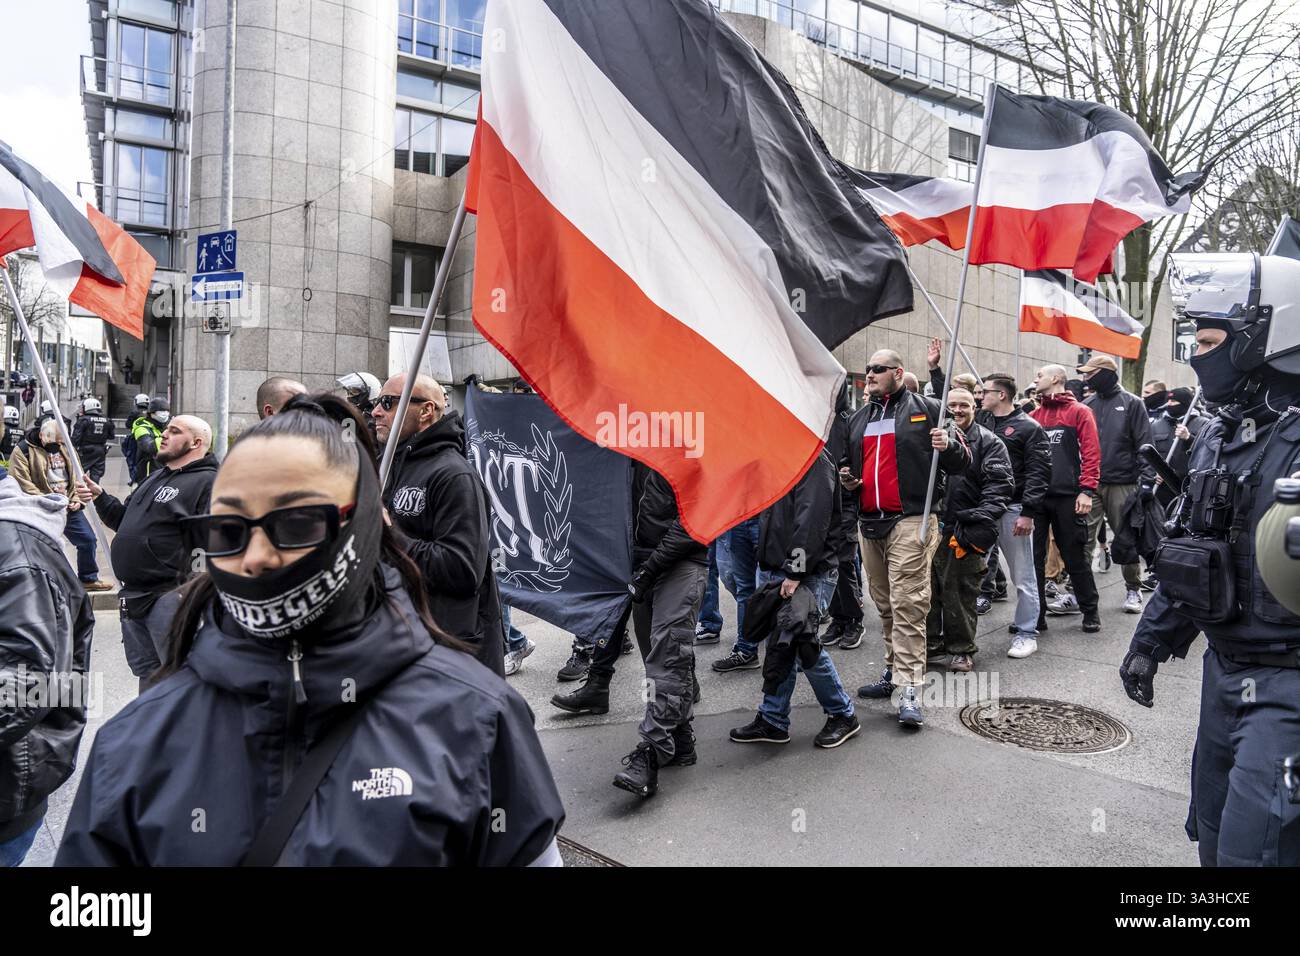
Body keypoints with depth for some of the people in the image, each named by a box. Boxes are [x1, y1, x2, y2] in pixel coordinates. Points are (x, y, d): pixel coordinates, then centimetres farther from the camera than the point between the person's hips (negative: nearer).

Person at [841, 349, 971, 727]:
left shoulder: (926, 410, 2)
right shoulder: (858, 419, 19)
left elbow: (962, 462, 3)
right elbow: (848, 463, 30)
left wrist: (949, 446, -19)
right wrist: (846, 479, 8)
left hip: (911, 520, -6)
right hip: (869, 523, 6)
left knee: (908, 603, -12)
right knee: (885, 603, 14)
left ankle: (909, 690, -11)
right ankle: (894, 671, 27)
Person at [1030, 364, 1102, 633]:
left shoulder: (1079, 412, 0)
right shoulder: (1033, 416, 13)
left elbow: (1091, 453, -7)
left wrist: (1086, 490, -15)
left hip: (1068, 497, -4)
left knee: (1075, 556, 5)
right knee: (1034, 556, 4)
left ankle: (1090, 610, 22)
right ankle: (1035, 615, 11)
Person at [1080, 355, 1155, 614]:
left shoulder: (1131, 403, 0)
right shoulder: (1087, 405, 11)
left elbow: (1144, 445, -4)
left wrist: (1147, 480, -12)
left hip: (1122, 484, -3)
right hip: (1090, 484, 3)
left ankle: (1133, 589, 20)